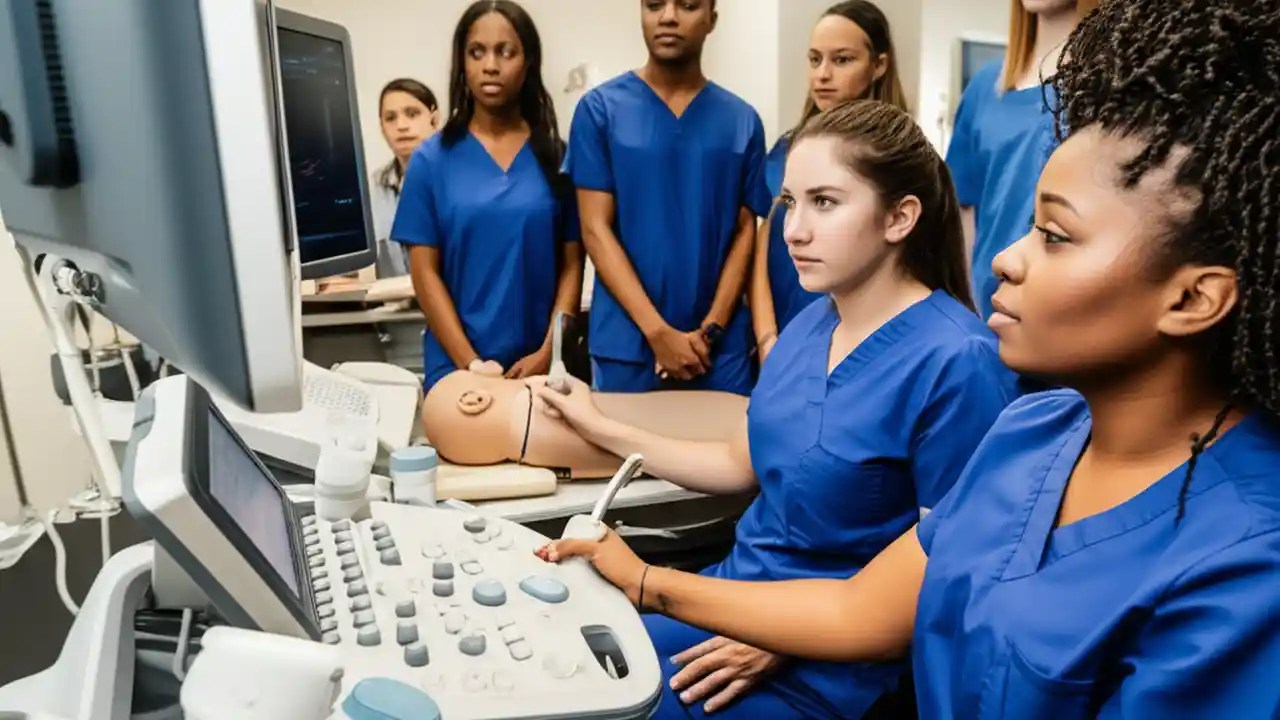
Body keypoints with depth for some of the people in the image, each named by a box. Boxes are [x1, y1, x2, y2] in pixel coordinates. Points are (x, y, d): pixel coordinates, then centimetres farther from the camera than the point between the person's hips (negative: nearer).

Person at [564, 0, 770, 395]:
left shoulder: (743, 121, 5)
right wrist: (658, 332, -12)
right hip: (626, 345, -1)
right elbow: (596, 230, -6)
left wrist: (711, 329, -9)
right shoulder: (600, 109, -2)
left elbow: (745, 231, 4)